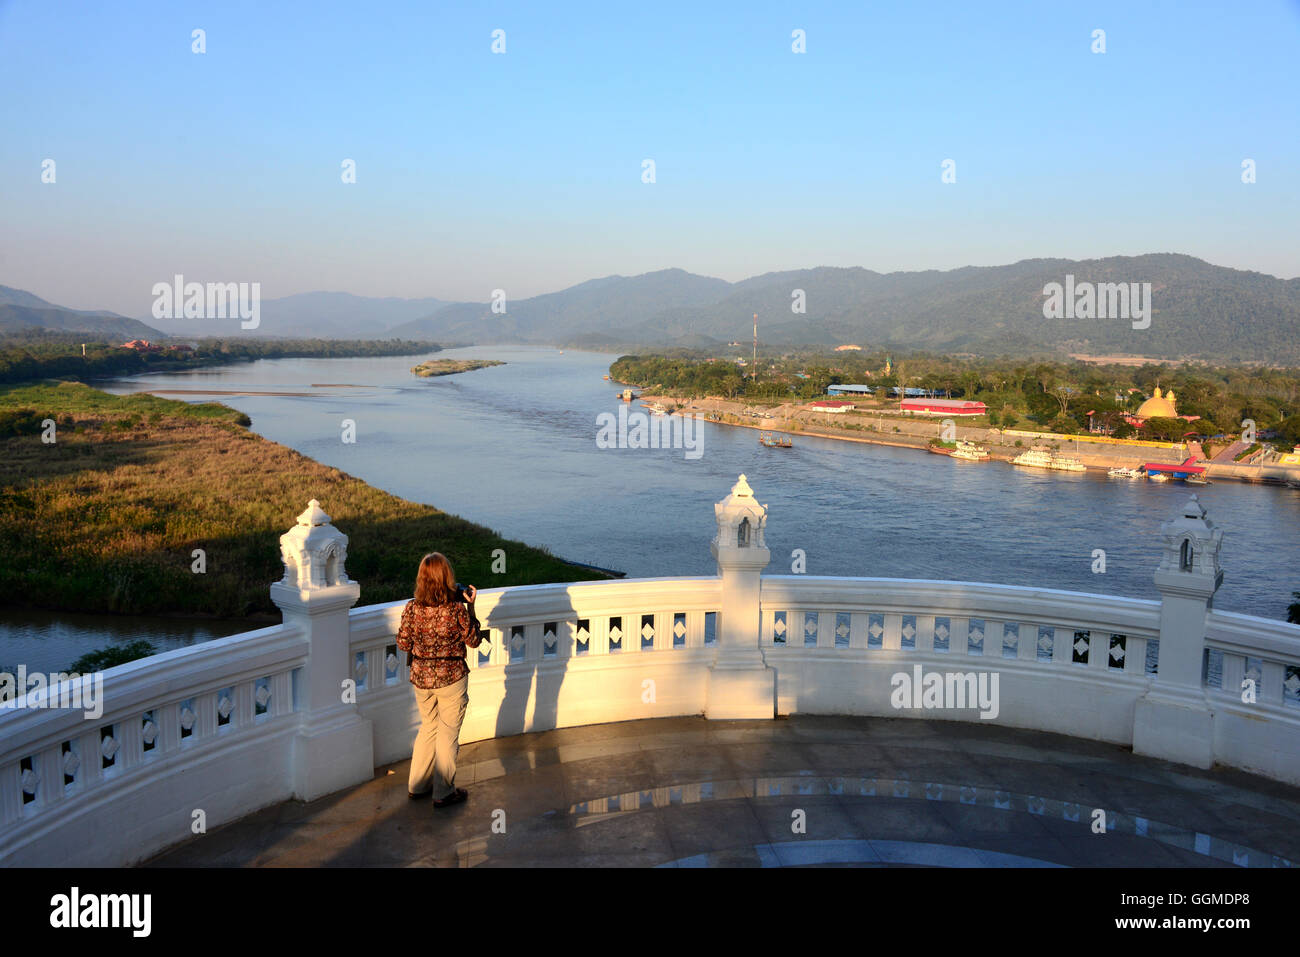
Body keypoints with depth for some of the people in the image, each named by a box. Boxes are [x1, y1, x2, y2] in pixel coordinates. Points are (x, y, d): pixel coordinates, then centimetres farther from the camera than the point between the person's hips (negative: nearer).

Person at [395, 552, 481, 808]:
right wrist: (470, 607, -2)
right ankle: (443, 793, 21)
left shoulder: (412, 608, -10)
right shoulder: (456, 609, -19)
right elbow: (473, 641, -6)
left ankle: (417, 785, 34)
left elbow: (403, 644, -1)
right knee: (448, 734, 11)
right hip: (451, 678, -4)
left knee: (428, 728, 23)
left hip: (421, 677, 4)